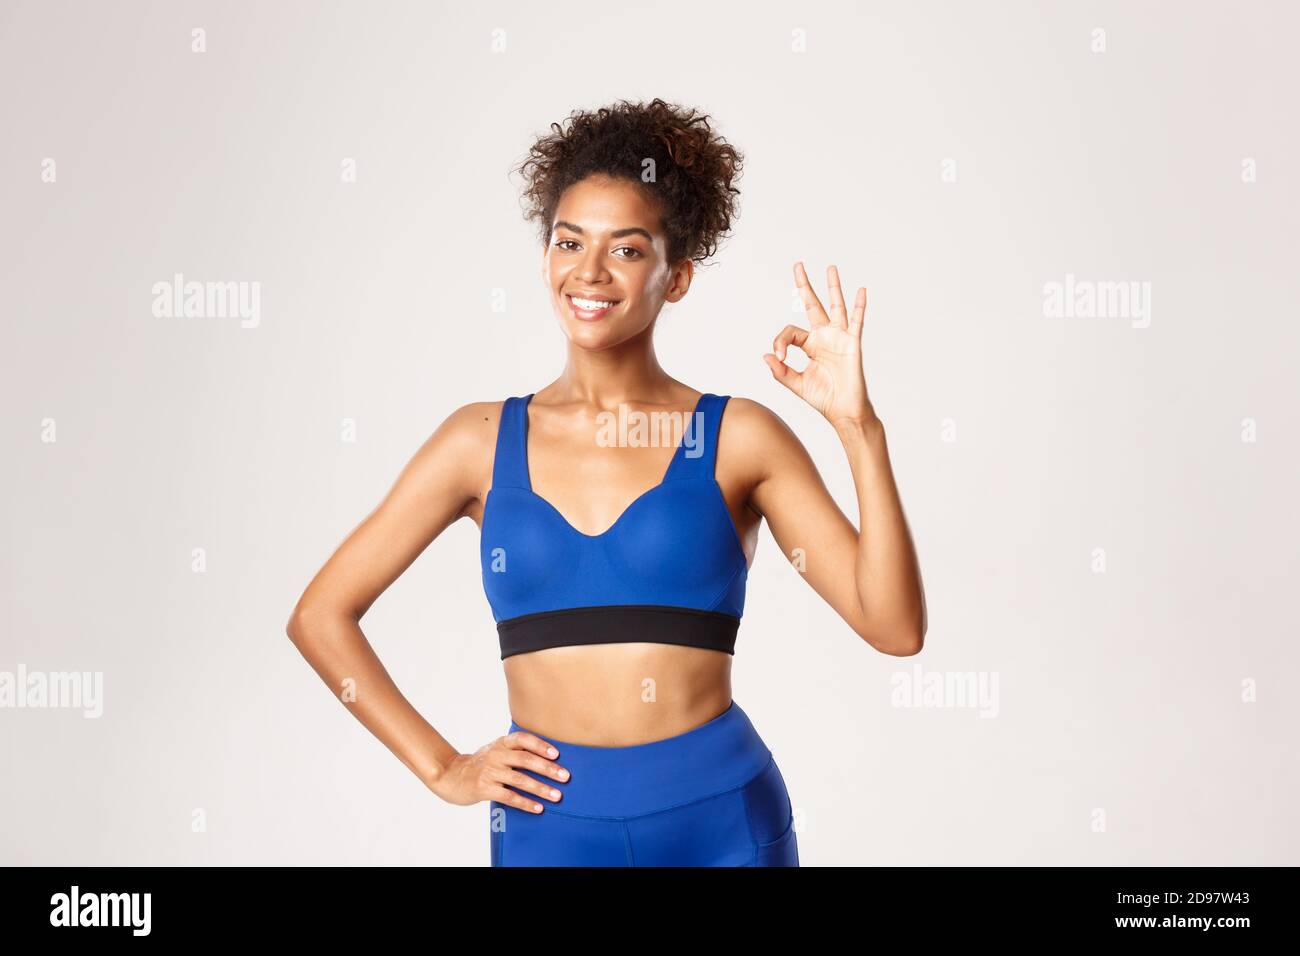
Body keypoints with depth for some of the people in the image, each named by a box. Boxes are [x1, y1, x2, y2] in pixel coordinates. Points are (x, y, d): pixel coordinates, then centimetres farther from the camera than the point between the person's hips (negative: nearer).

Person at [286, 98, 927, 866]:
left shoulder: (738, 438, -2)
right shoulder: (484, 440, 1)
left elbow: (896, 627, -8)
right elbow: (320, 615, 7)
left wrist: (859, 428, -15)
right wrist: (442, 769, 2)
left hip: (721, 820, -1)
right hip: (549, 824, 1)